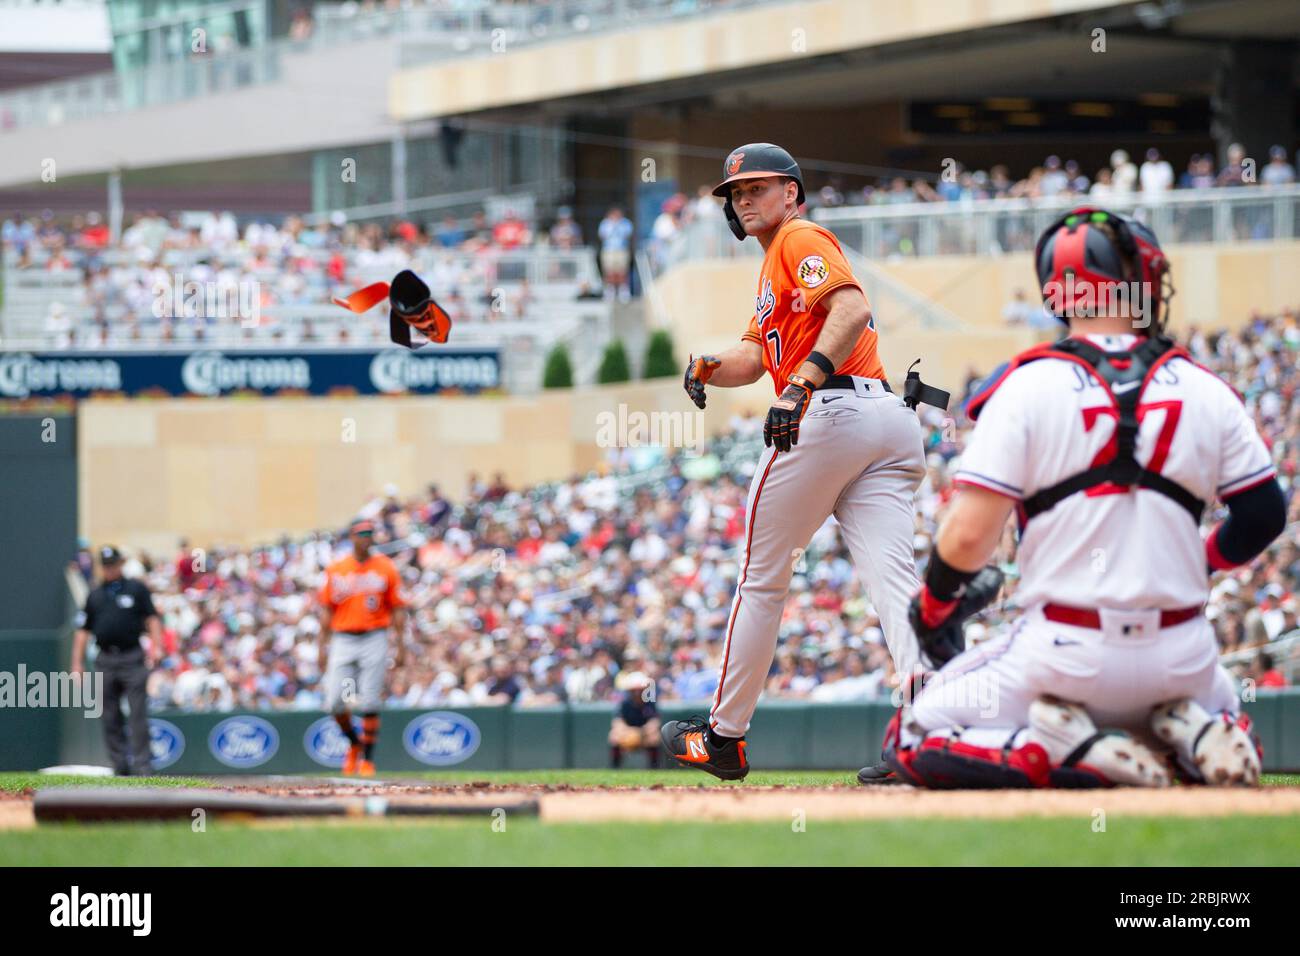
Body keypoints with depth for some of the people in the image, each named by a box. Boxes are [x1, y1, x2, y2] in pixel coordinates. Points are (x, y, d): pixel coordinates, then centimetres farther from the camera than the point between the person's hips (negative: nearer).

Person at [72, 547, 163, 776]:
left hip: (133, 659, -4)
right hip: (105, 660, 4)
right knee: (111, 719, 4)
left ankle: (142, 764, -10)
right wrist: (77, 663, 8)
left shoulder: (136, 589, 8)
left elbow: (152, 618, 3)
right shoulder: (94, 596, 15)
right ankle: (120, 766, 9)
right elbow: (83, 630, 15)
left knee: (138, 715, -9)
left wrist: (156, 647, -12)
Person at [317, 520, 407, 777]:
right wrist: (325, 647, 3)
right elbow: (326, 611, 9)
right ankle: (354, 743, 22)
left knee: (369, 702, -7)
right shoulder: (335, 570, 7)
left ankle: (368, 758, 4)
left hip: (374, 639, -2)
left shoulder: (385, 568, 4)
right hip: (343, 640, 2)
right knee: (334, 702, -5)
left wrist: (401, 647, -1)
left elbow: (397, 610, 4)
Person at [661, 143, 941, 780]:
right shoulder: (775, 268, 32)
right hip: (890, 422, 9)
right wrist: (709, 368, 2)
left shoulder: (801, 239, 1)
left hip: (829, 414, -9)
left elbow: (853, 310, -17)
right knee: (893, 581, -8)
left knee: (761, 578, 5)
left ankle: (725, 736, 15)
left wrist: (801, 386, -27)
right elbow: (756, 356, 24)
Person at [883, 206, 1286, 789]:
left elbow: (970, 536, -12)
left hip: (1064, 657, -3)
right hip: (1180, 660, 3)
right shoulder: (1207, 392, 1)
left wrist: (933, 605, 7)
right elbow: (1264, 516, 5)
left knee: (912, 741, 12)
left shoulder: (1028, 386, -7)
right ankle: (1191, 734, 0)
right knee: (1219, 709, 36)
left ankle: (1058, 749, -11)